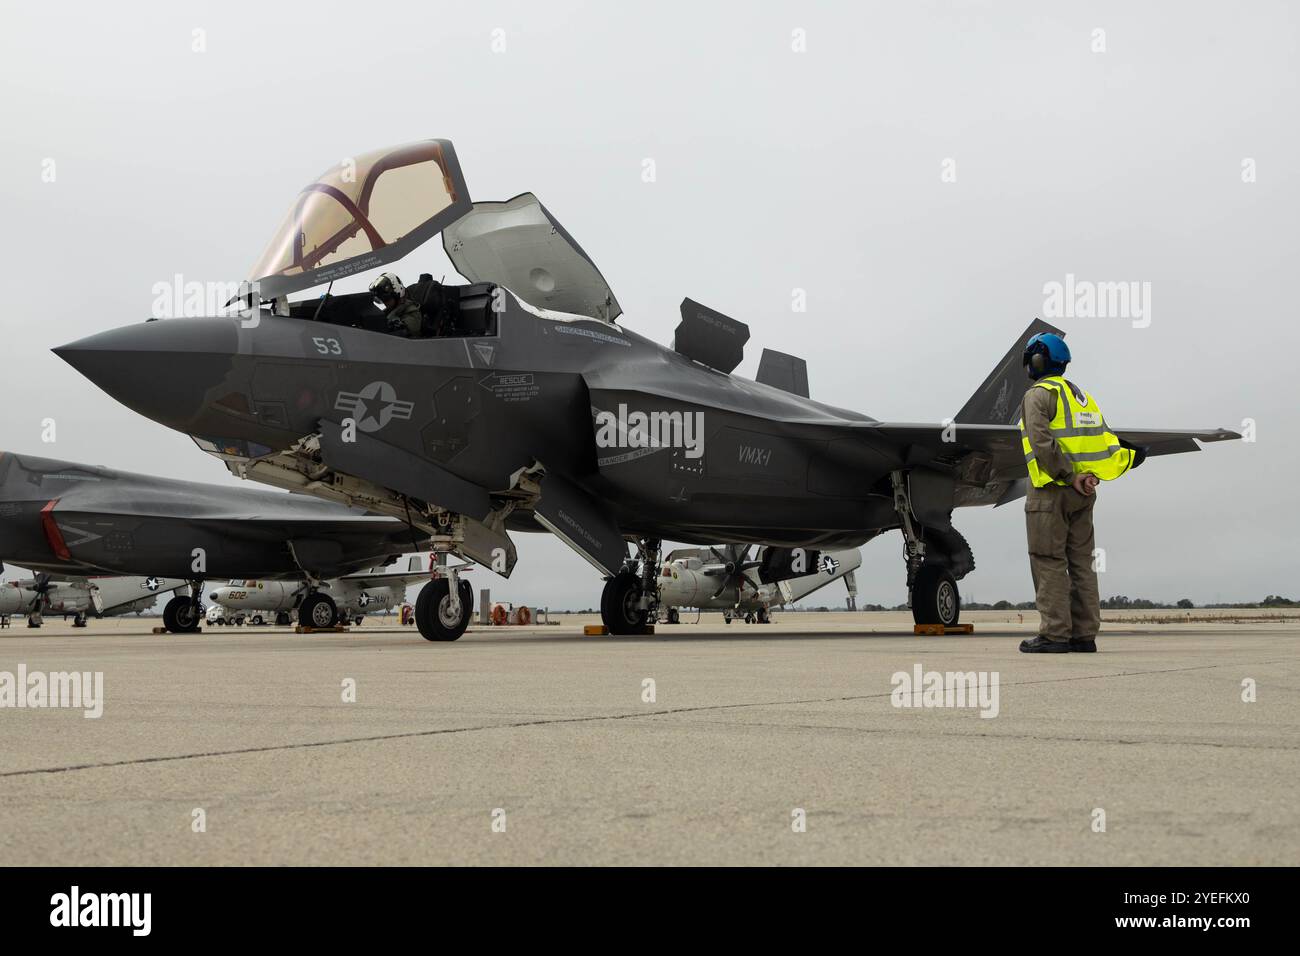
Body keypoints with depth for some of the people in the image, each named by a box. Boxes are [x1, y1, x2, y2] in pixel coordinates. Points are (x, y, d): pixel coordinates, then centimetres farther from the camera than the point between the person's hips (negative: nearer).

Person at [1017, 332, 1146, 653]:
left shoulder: (1039, 394, -5)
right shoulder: (1080, 395, 20)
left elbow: (1042, 442, -19)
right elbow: (1105, 438, 12)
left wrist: (1069, 476, -16)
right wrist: (1089, 474, -1)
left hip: (1051, 490, -8)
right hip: (1083, 492, 8)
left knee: (1048, 561, -7)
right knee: (1081, 561, 8)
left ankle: (1055, 634, -10)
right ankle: (1084, 634, 9)